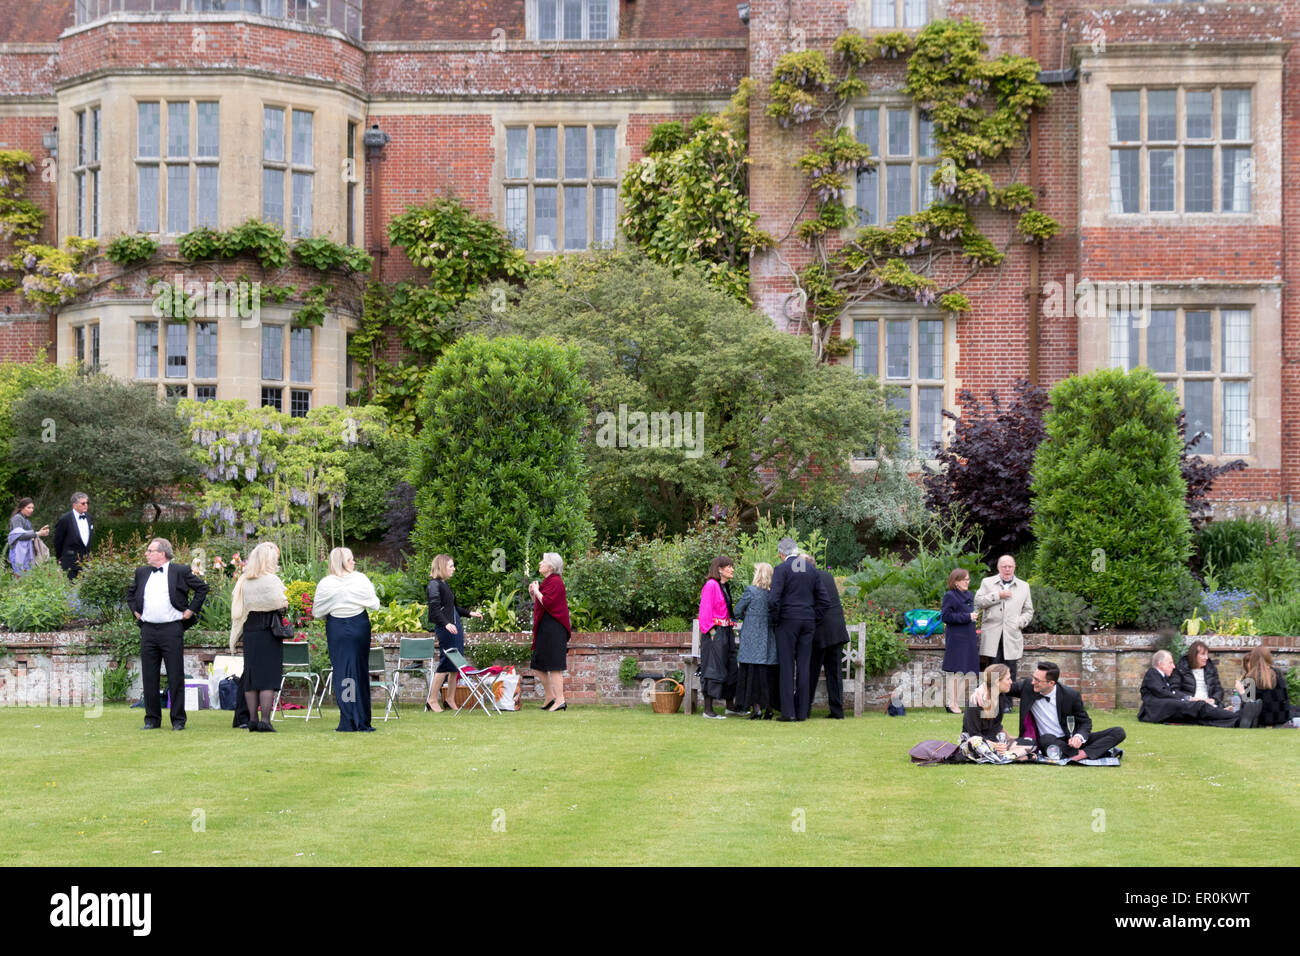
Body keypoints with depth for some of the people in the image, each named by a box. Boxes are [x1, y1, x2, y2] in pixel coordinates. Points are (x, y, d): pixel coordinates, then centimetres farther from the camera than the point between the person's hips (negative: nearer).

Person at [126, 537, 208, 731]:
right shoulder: (141, 573, 14)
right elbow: (130, 592, 30)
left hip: (172, 629, -5)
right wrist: (135, 610, 16)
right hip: (148, 630, 5)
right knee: (149, 677, 5)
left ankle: (178, 720, 4)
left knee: (175, 677, -2)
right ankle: (152, 719, 12)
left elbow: (202, 587, 4)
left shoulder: (180, 571, 0)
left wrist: (191, 610, 0)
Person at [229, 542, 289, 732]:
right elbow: (281, 604, -15)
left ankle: (252, 719, 9)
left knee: (251, 676, 9)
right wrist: (284, 604, 4)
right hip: (268, 634, -5)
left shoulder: (243, 581, 6)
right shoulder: (271, 581, -12)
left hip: (249, 633, 5)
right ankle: (265, 719, -7)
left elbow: (238, 607, 9)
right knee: (268, 677, -2)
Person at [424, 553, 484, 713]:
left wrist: (470, 613, 27)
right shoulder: (434, 584, -10)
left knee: (456, 664, 8)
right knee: (446, 663, -8)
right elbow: (435, 608, -20)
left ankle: (451, 699, 14)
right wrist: (446, 624, -31)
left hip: (455, 627, 9)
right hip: (444, 628, -9)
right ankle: (432, 700, -3)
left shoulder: (445, 584, 17)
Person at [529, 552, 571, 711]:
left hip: (553, 629, -10)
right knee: (538, 666, 13)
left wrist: (537, 591, -10)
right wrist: (533, 594, 9)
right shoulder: (546, 582, 18)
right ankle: (550, 697, 20)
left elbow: (547, 603, -22)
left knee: (553, 666, -10)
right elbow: (539, 606, 23)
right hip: (544, 630, 10)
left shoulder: (555, 582, -11)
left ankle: (560, 700, -8)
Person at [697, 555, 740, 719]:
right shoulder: (711, 585, -12)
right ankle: (708, 710, -7)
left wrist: (732, 627, 14)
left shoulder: (724, 587, 16)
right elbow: (705, 611, -16)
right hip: (714, 633, -10)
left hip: (726, 632, 10)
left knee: (730, 668, 14)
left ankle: (730, 706, 24)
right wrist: (711, 631, -20)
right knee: (713, 669, -9)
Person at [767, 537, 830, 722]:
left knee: (787, 666, -1)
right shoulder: (812, 569, 9)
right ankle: (802, 711, 7)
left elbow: (773, 599, -15)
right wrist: (814, 618, 15)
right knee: (804, 666, 7)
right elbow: (822, 598, 10)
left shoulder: (782, 569, -8)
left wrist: (775, 620, -2)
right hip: (808, 622, 5)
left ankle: (788, 711, -5)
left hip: (787, 622, -5)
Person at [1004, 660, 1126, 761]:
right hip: (1049, 743, -1)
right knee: (1046, 738, -41)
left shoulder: (1071, 696, -11)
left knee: (1119, 732, -17)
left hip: (1071, 740, 1)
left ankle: (1084, 753, -36)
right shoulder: (1027, 686, -7)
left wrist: (1079, 737, -23)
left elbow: (1085, 722, -2)